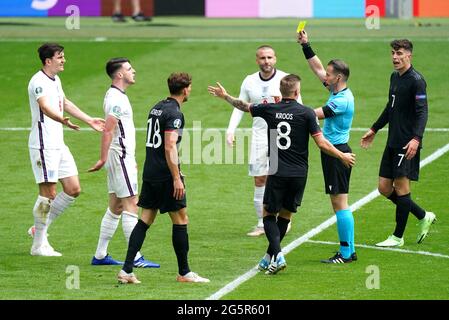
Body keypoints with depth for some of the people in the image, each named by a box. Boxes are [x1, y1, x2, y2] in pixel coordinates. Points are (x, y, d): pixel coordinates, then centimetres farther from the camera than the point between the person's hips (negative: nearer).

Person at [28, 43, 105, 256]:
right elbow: (45, 107, -35)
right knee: (49, 194, -6)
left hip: (58, 145, 9)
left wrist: (89, 120, 34)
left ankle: (41, 228, 17)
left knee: (73, 189, 7)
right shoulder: (39, 82, -16)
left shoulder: (55, 80, 14)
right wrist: (62, 120, -53)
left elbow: (65, 103, 30)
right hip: (43, 145, -9)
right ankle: (38, 245, 4)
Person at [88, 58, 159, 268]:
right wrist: (103, 159, -27)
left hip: (121, 156, 10)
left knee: (115, 208, 12)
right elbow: (108, 131, -22)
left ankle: (100, 255, 14)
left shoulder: (116, 96, 16)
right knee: (131, 206, -9)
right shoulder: (117, 99, -16)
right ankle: (135, 257, -10)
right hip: (120, 156, -10)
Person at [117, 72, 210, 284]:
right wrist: (176, 178, -22)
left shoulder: (156, 108, 14)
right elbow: (170, 147, -22)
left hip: (150, 172, 8)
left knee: (145, 220, 7)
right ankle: (184, 273, 8)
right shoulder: (174, 113, -14)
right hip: (166, 176, -8)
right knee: (180, 219, 2)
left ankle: (127, 270, 0)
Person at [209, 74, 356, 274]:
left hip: (276, 173, 0)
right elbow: (322, 143, -7)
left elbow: (244, 106, 17)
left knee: (268, 215, 8)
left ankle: (278, 255, -12)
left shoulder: (270, 110, 0)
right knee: (285, 216, 15)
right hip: (299, 173, 0)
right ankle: (269, 257, 18)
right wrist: (342, 156, 9)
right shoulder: (306, 113, -5)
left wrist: (225, 96, 35)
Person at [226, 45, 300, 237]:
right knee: (259, 180, 4)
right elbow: (240, 107, 12)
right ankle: (262, 224, 11)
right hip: (259, 135, 3)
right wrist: (231, 130, 0)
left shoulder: (285, 80, -4)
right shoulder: (249, 82, 6)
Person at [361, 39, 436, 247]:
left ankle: (398, 237, 5)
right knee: (384, 188, 7)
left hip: (407, 144, -9)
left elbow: (422, 112, -19)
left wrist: (416, 139, -31)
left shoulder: (416, 80, -12)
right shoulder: (394, 77, 14)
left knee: (401, 187, -4)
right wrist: (374, 130, 32)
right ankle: (423, 217, 22)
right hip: (392, 142, 9)